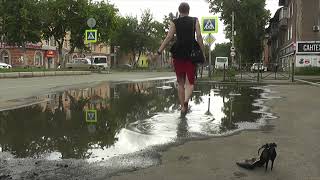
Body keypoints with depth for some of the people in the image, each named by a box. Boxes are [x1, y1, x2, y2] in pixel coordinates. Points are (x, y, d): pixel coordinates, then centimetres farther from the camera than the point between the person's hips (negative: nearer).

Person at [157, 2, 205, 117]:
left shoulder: (174, 22, 7)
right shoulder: (195, 21, 8)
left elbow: (169, 37, -4)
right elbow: (199, 37, -2)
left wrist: (159, 52, -4)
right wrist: (203, 53, 0)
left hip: (178, 55, 1)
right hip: (191, 54, 0)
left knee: (180, 83, 11)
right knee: (190, 82, 3)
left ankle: (183, 107, 11)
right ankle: (186, 100, -25)